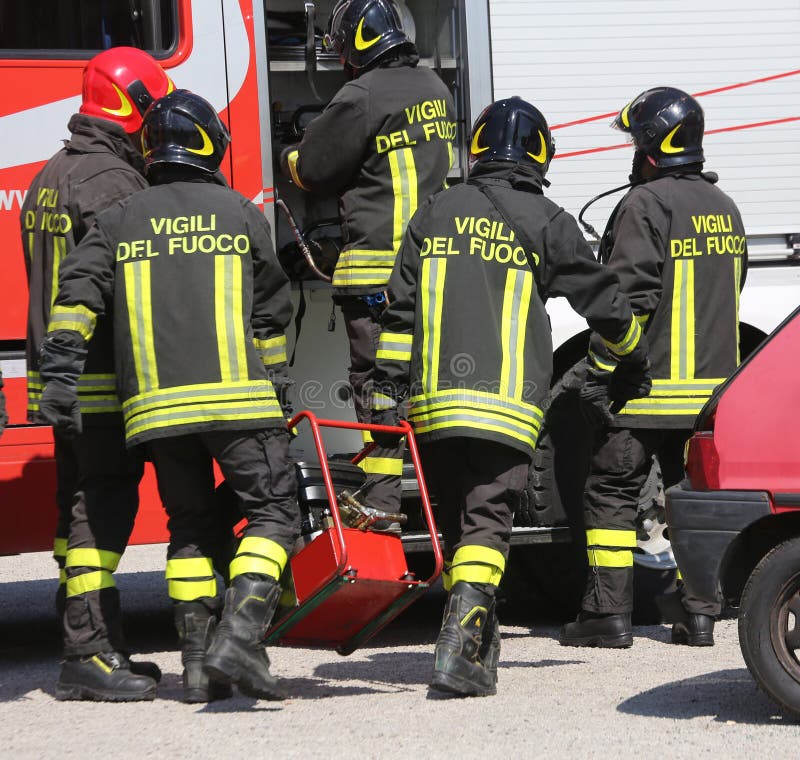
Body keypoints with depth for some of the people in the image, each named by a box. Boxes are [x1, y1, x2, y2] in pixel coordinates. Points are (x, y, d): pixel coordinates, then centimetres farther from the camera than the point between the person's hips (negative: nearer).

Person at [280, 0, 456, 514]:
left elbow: (314, 168, -4)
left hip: (380, 267, -8)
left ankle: (381, 503, -6)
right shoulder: (435, 89, 12)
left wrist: (290, 158, 20)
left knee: (378, 381, -5)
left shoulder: (362, 97, -13)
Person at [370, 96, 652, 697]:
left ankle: (478, 643, 20)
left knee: (455, 518, 15)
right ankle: (459, 648, -22)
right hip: (505, 401, -3)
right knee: (486, 519, -6)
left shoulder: (435, 214, 13)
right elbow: (604, 302, 11)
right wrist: (635, 360, 29)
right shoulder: (547, 223, 4)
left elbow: (400, 313, 9)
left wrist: (388, 392, 11)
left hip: (430, 400, 3)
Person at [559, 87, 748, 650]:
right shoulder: (724, 208, 14)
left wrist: (604, 368, -12)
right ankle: (699, 614, 8)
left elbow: (629, 297, -17)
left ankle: (609, 613, 1)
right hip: (712, 384, 7)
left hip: (646, 389, -7)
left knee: (613, 494, 1)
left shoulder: (646, 205, -12)